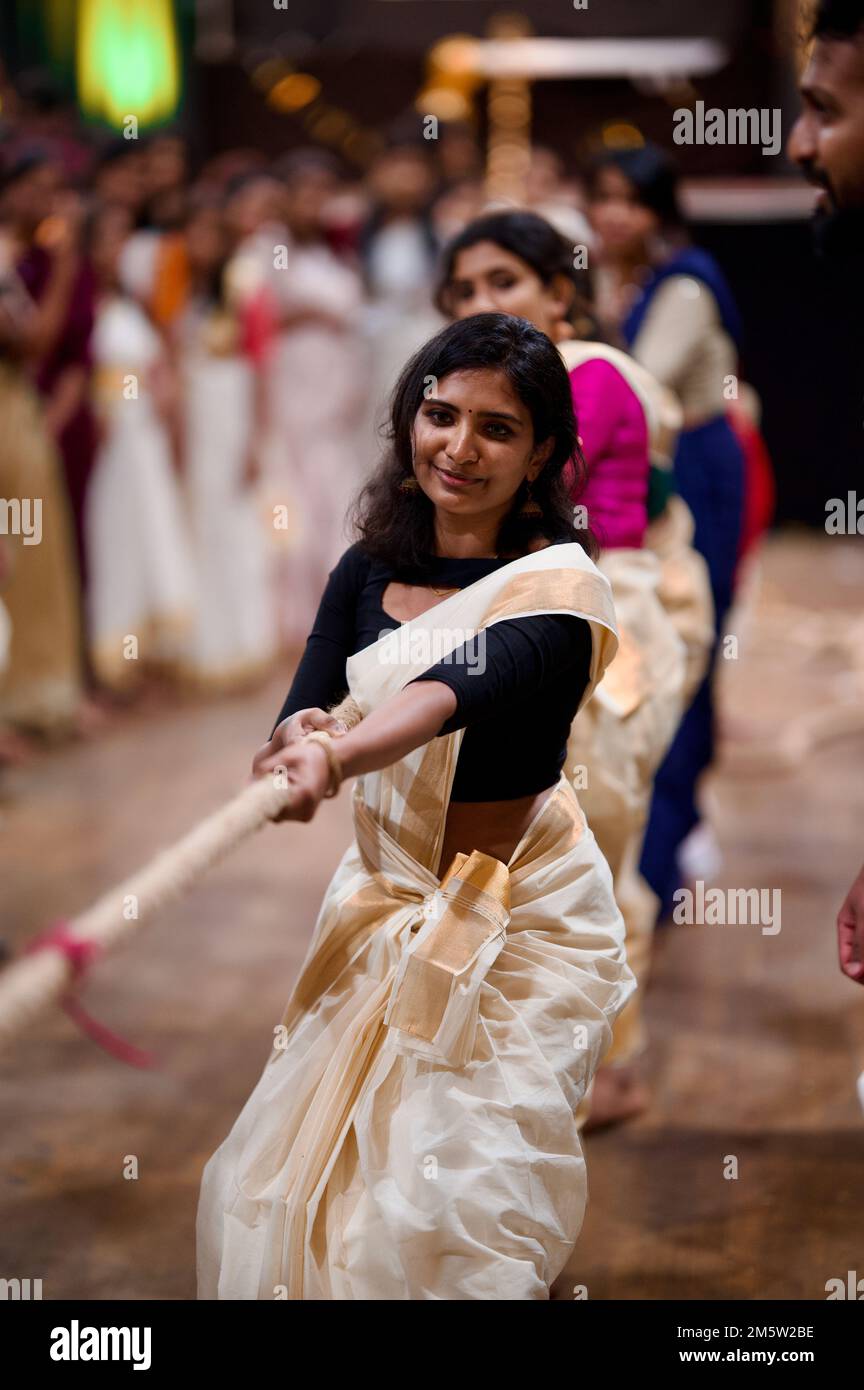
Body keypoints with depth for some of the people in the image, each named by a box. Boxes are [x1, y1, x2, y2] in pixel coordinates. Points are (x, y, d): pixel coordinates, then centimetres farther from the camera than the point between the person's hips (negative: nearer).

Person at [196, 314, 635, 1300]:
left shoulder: (558, 585, -16)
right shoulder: (368, 570, 1)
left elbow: (460, 687, -36)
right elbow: (300, 716, -6)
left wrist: (337, 758, -54)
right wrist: (296, 738, -30)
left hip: (519, 919, -5)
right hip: (381, 898, 6)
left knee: (452, 1205, -7)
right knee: (300, 1176, 11)